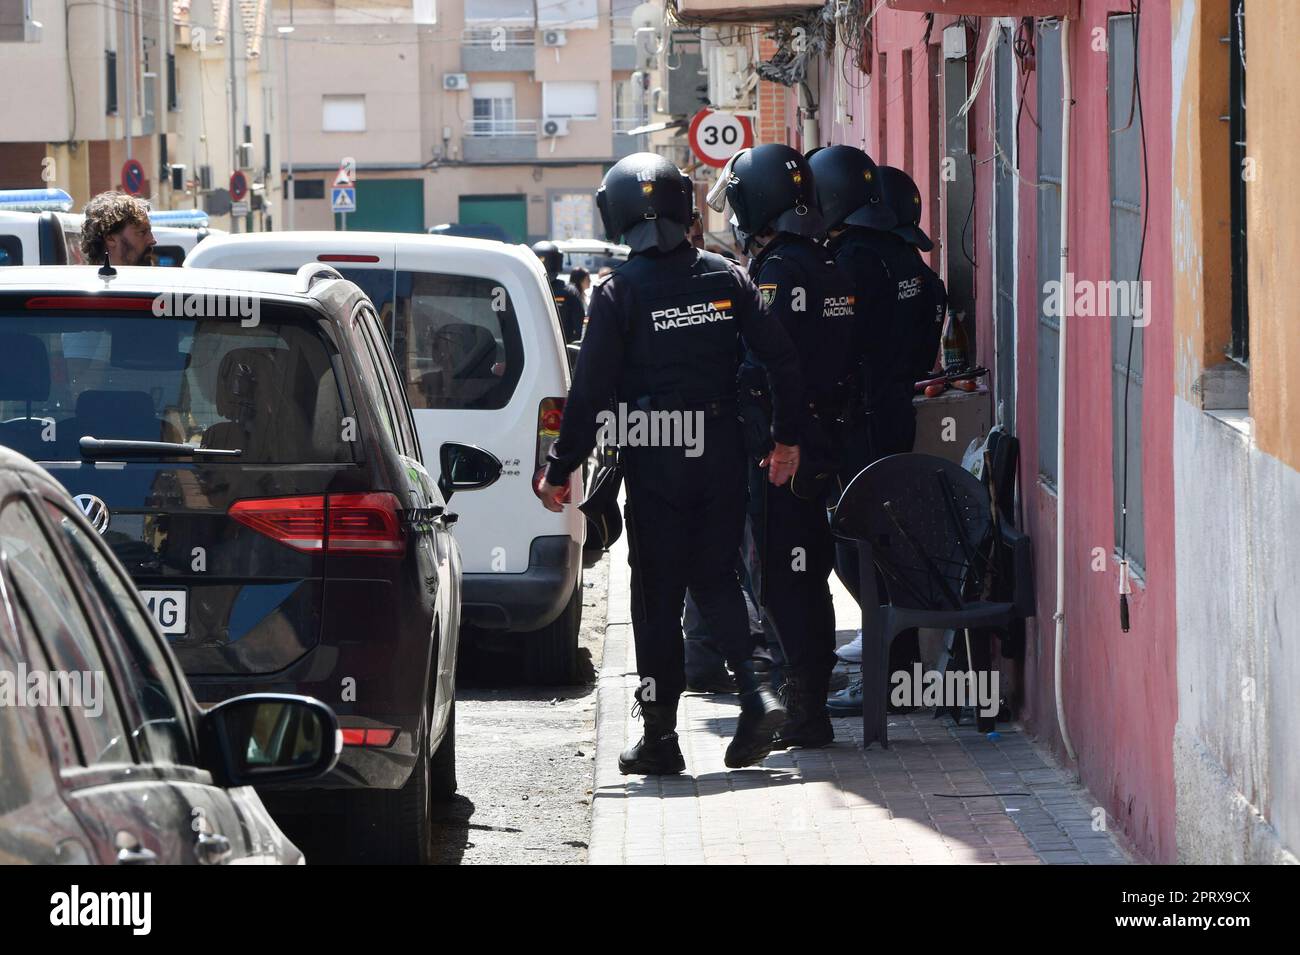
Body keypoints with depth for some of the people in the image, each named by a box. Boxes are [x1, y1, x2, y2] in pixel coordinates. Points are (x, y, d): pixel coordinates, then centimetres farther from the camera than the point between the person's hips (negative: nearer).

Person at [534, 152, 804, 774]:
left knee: (658, 594, 4)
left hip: (654, 460, -3)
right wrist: (786, 439, 12)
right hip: (722, 456, 3)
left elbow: (592, 390, -10)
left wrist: (560, 468, -4)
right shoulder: (727, 279, 3)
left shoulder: (619, 291, -8)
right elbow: (783, 360, 1)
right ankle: (755, 694, -5)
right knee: (716, 580, 15)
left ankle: (660, 734, 6)